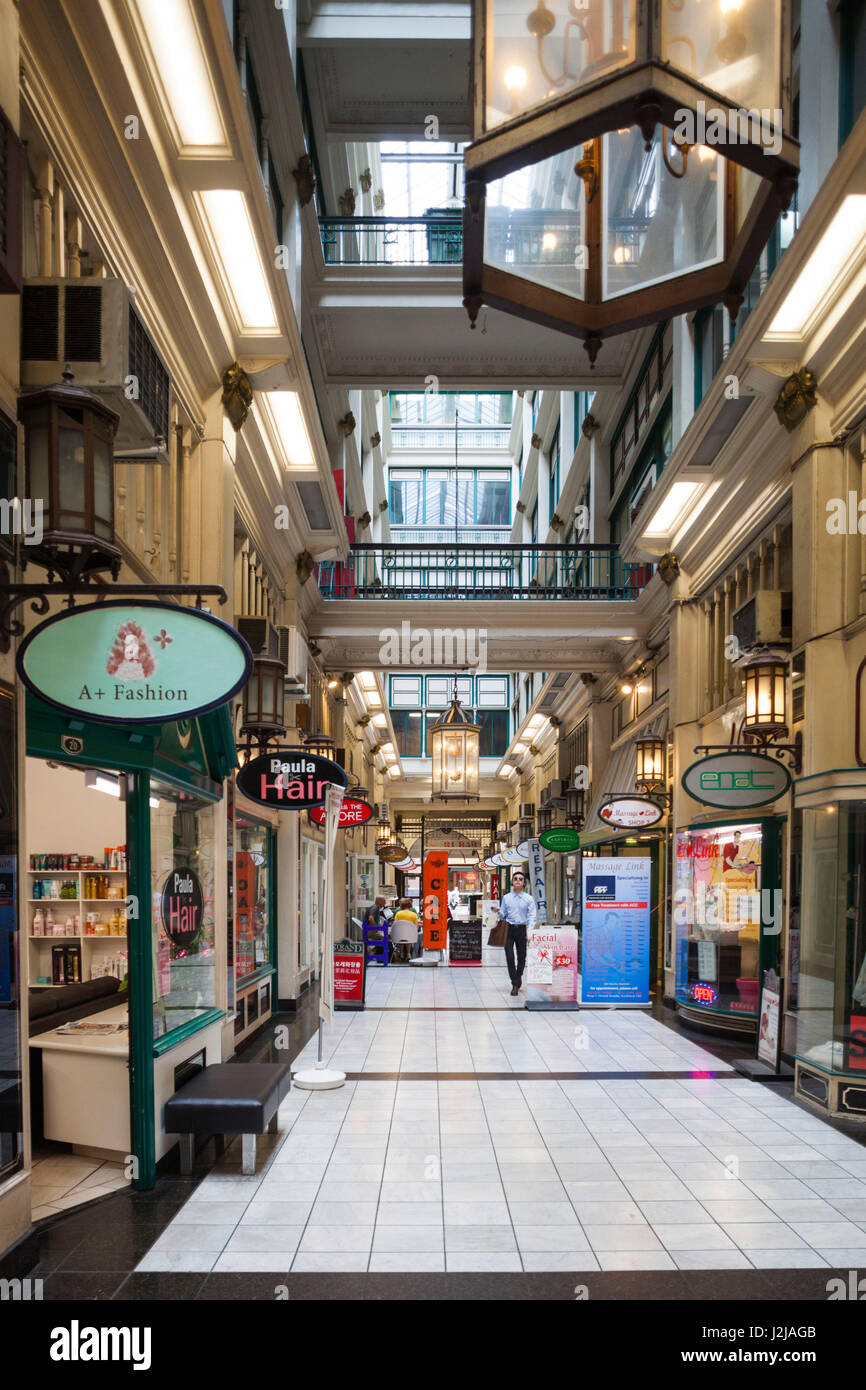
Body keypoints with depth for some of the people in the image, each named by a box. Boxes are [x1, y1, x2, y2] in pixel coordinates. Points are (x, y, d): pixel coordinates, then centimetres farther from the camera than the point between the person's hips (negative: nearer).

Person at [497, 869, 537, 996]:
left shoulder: (528, 899, 3)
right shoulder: (506, 898, 8)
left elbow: (532, 916, -2)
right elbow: (502, 914, 12)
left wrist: (529, 931, -14)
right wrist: (497, 912, -10)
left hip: (521, 929, 0)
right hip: (508, 929, 0)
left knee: (522, 957, 8)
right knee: (510, 957, -7)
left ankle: (518, 977, 32)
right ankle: (515, 984, 0)